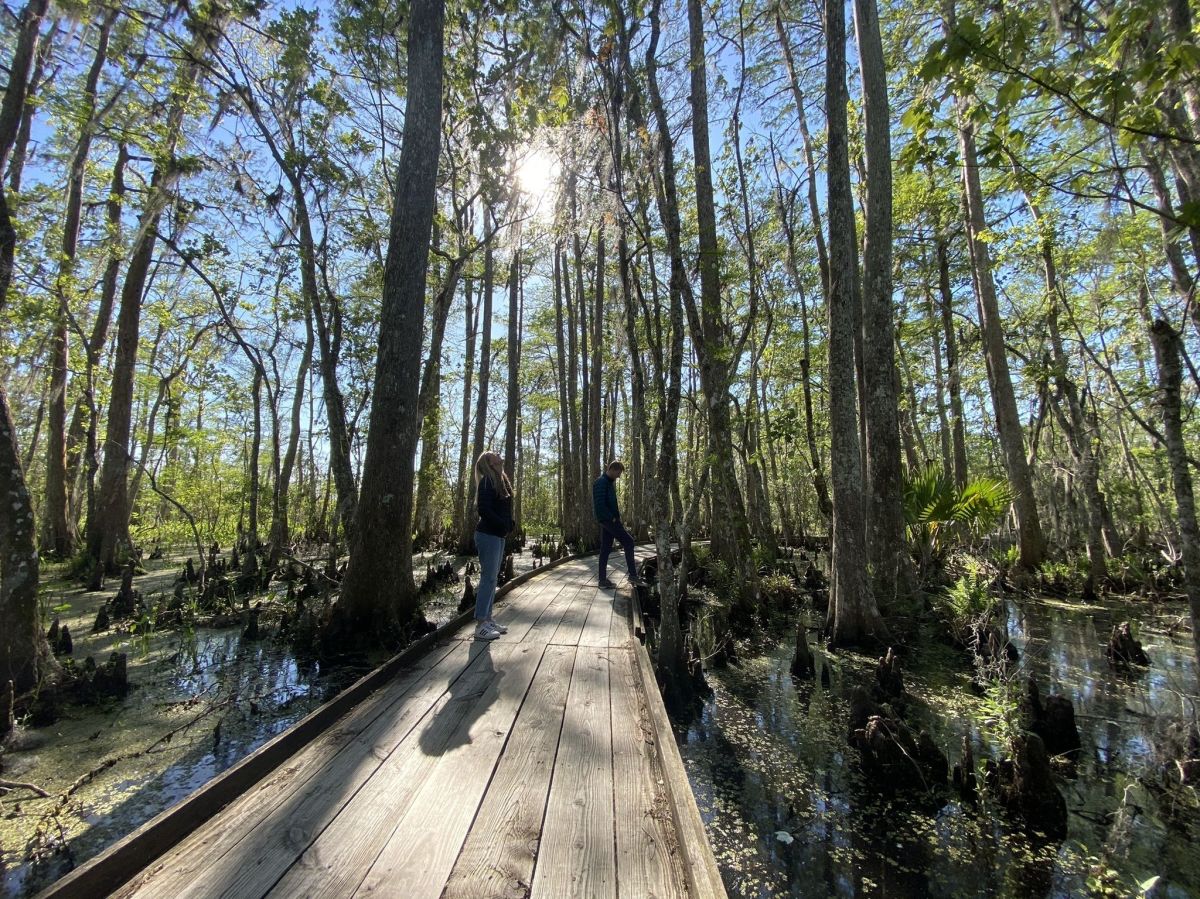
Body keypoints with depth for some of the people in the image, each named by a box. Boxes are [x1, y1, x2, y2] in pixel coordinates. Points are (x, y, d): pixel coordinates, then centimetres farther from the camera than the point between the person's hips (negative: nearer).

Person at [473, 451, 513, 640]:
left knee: (491, 578, 13)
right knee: (488, 578, -6)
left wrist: (508, 525, 2)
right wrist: (504, 525, -15)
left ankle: (488, 619, 21)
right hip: (488, 535, -9)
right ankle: (481, 625, 0)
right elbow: (484, 509, -22)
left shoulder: (500, 481, 14)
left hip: (498, 536, 9)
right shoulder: (487, 482, -13)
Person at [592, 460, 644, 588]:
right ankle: (633, 575, -6)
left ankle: (603, 579, 14)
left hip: (609, 519, 10)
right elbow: (600, 505, -21)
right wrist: (612, 518, -17)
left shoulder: (610, 482, 17)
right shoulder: (601, 482, -14)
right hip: (607, 519, -10)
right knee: (628, 541, -10)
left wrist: (617, 516, 11)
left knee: (605, 549, 10)